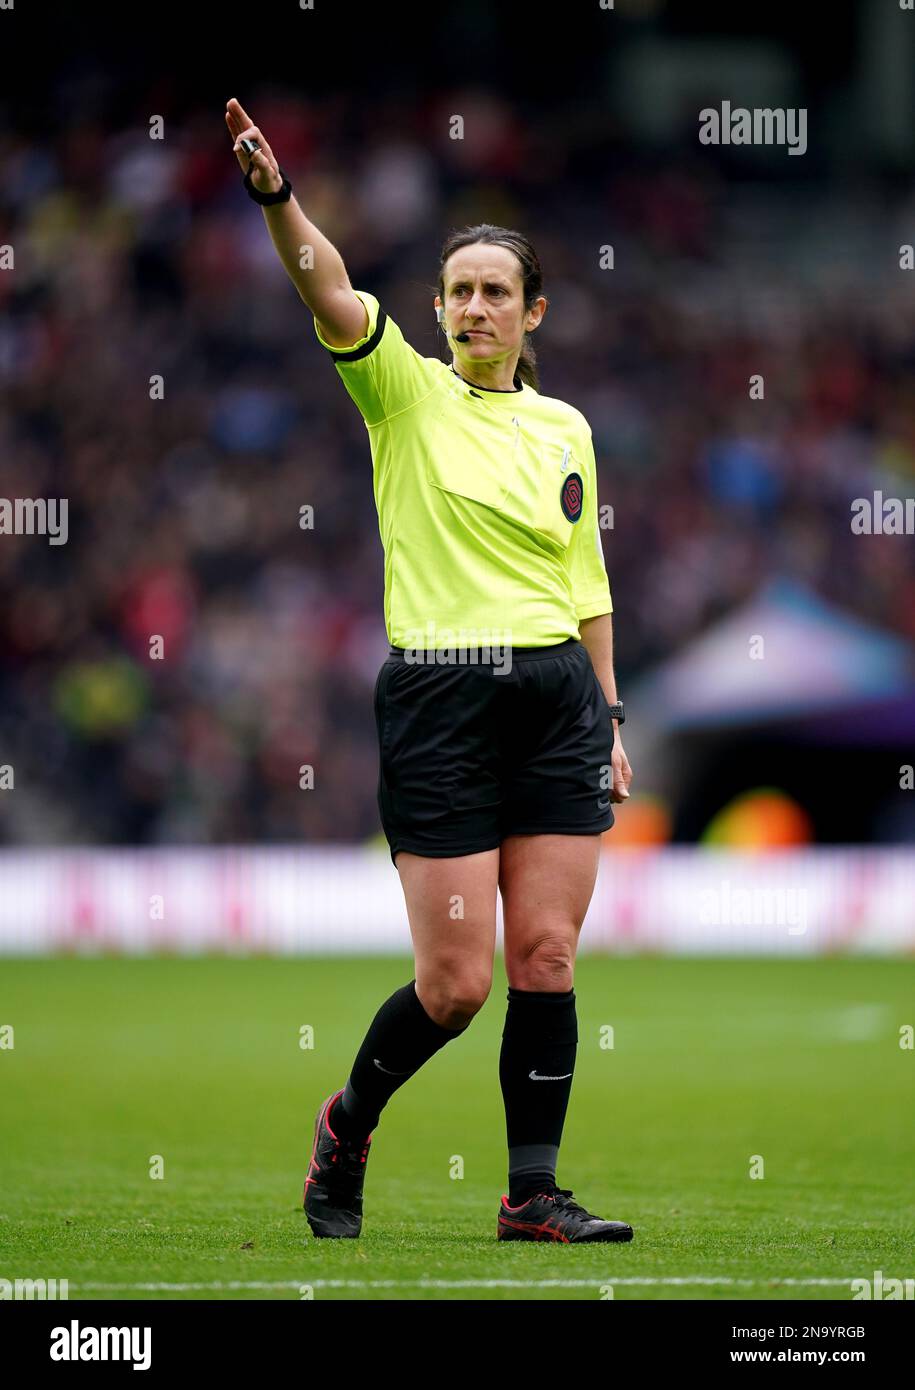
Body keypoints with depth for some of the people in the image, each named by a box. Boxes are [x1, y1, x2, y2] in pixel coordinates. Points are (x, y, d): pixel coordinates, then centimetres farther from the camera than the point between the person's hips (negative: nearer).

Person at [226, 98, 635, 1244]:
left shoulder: (565, 429, 13)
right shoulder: (406, 394, 1)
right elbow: (331, 293, -17)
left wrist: (609, 715, 15)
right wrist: (276, 196, -34)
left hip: (556, 697, 4)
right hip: (439, 699, -4)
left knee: (547, 956, -1)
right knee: (457, 981, -5)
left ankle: (533, 1195, 5)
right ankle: (347, 1125, 22)